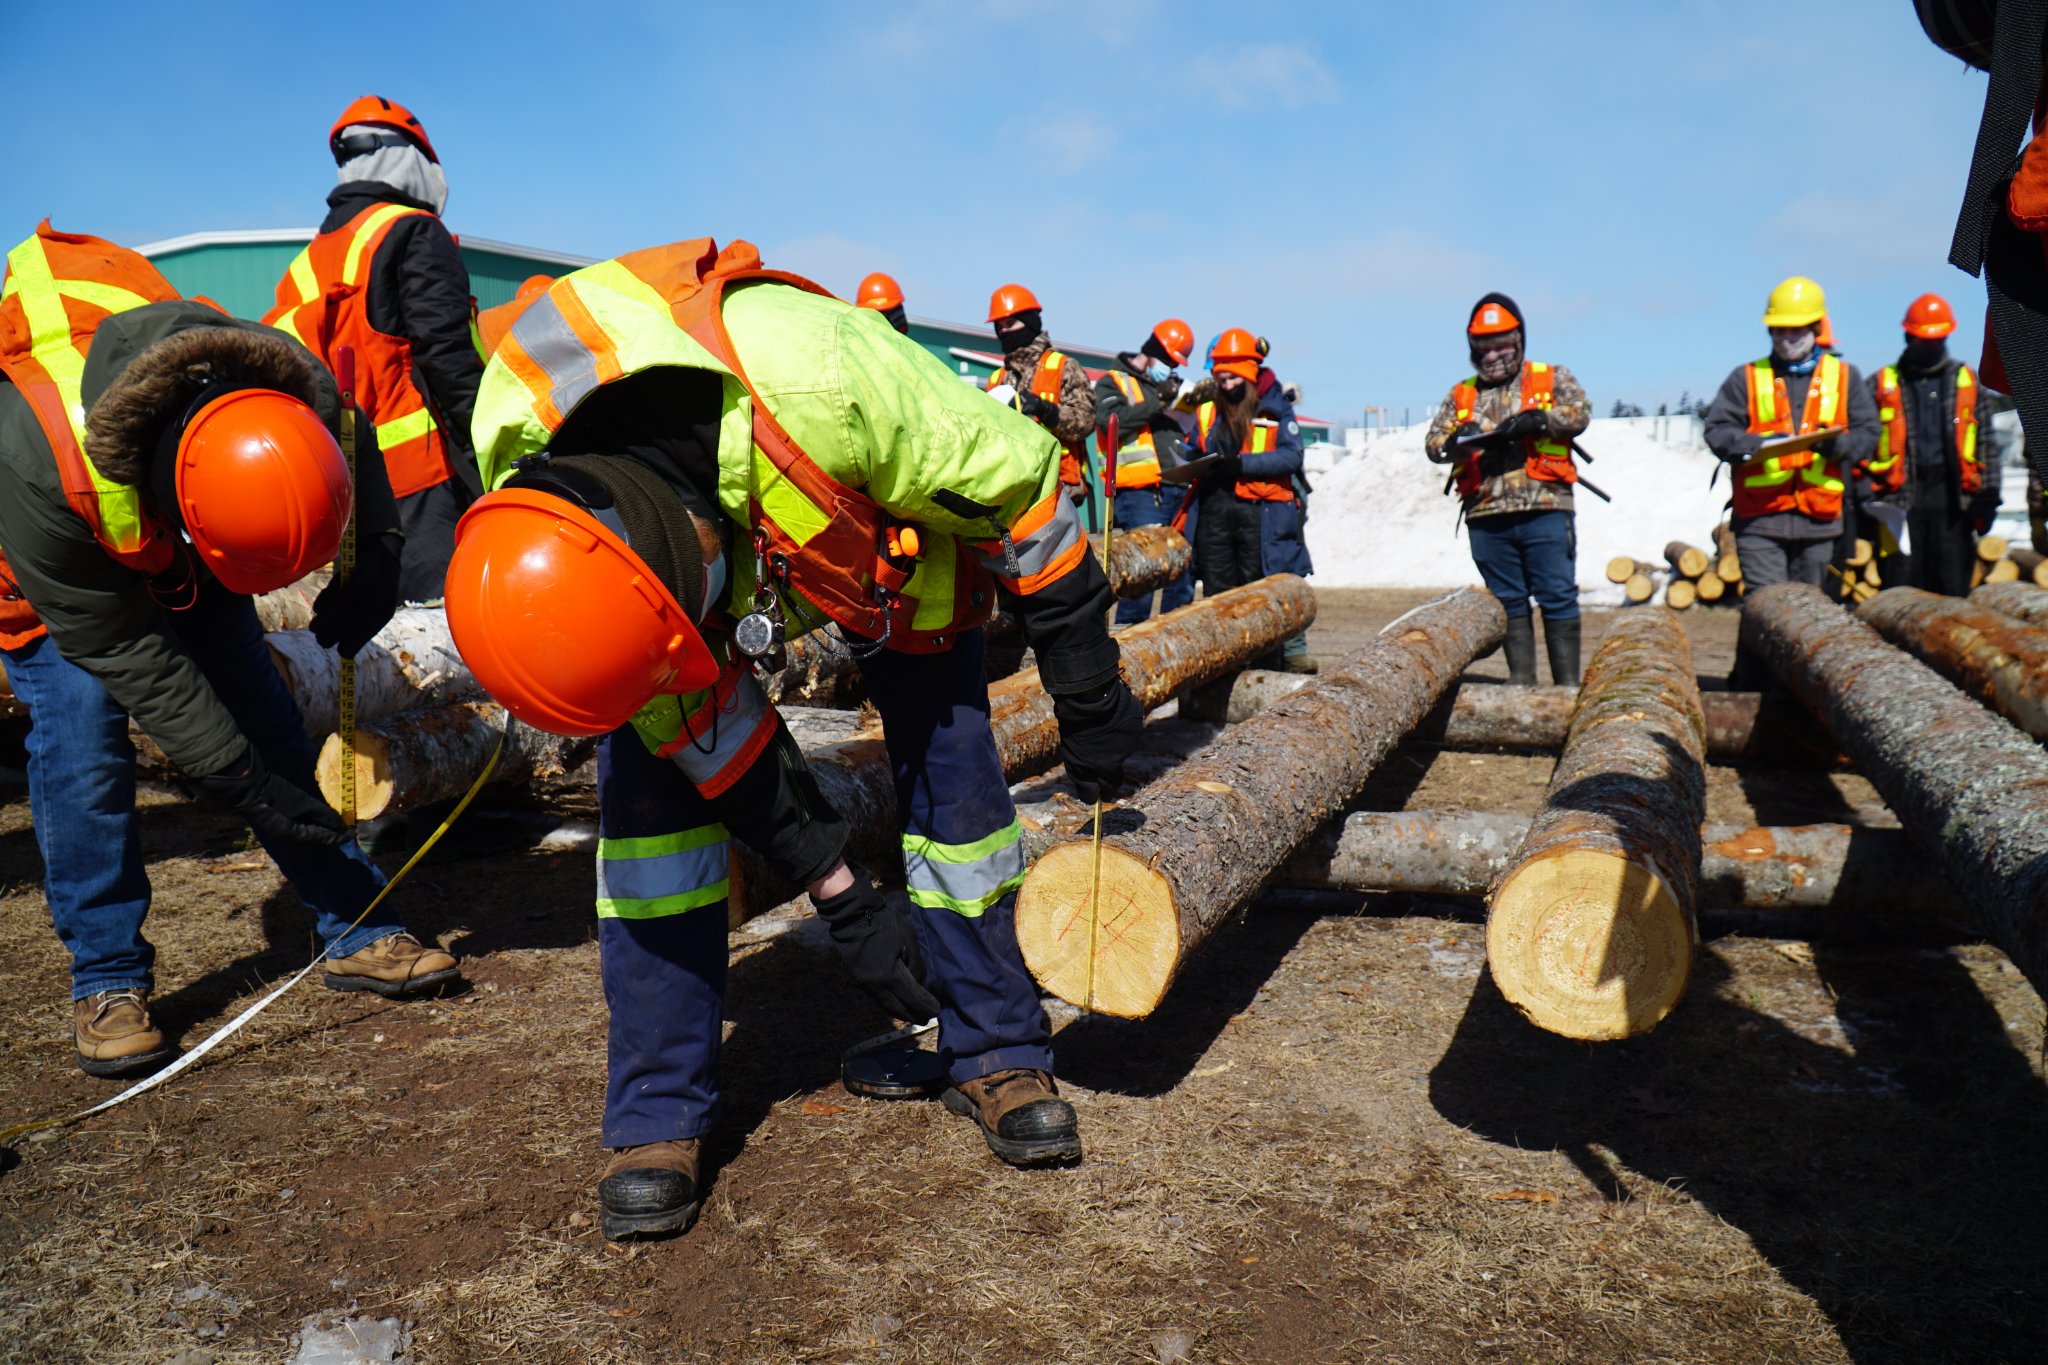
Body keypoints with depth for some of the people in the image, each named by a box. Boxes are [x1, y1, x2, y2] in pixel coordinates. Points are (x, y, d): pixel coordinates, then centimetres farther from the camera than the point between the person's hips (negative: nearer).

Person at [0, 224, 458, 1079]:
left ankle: (355, 931, 8)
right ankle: (107, 985, -3)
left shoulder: (294, 386, -34)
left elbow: (358, 447, -5)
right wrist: (241, 785, -34)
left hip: (173, 546, 4)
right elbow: (124, 655, -35)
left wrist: (376, 562, -15)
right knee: (82, 735, -18)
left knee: (268, 718, -1)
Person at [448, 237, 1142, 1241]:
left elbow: (1015, 480, -27)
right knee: (649, 783, -13)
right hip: (703, 513, 2)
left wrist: (1084, 682, -16)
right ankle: (659, 1114, 0)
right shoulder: (525, 515, -32)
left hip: (891, 522, -1)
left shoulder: (818, 382, -47)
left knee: (951, 772, -4)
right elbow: (701, 716, -20)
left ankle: (997, 1056, 15)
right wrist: (842, 901, -18)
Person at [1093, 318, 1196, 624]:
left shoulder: (1168, 387, 27)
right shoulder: (1113, 383, 6)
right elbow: (1112, 422, -13)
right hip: (1140, 492, -7)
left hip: (1176, 489, 7)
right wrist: (1156, 402, -14)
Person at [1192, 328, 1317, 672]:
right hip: (1214, 511, 4)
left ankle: (1294, 653, 4)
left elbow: (1291, 456, -7)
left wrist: (1241, 465, -16)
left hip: (1262, 512, -4)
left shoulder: (1275, 408, 4)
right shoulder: (1207, 412, 17)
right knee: (1218, 591, 6)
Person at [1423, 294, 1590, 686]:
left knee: (1558, 598, -3)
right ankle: (1522, 680, 16)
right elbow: (1433, 443, 8)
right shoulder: (1460, 395, 18)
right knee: (1509, 603, 9)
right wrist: (1458, 440, -14)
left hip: (1544, 510, -3)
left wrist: (1536, 421, -20)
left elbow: (1579, 413, -5)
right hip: (1486, 517, 3)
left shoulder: (1552, 378, 12)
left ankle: (1568, 683, 1)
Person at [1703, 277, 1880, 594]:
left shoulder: (1844, 377, 13)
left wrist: (1839, 444, -15)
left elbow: (1868, 432, 7)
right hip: (1759, 517, -2)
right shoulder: (1747, 377, 7)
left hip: (1819, 517, 2)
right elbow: (1717, 431, 0)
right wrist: (1754, 444, -20)